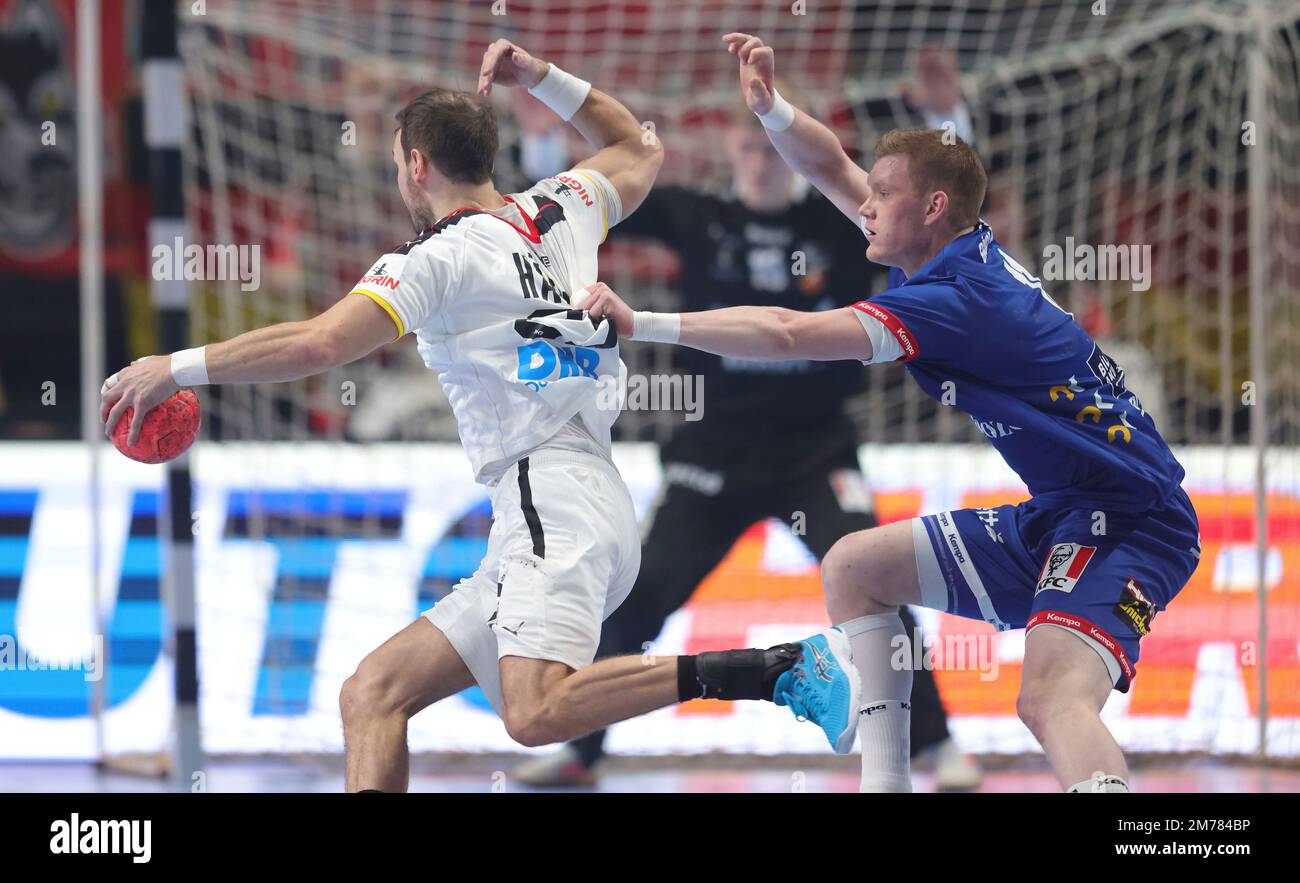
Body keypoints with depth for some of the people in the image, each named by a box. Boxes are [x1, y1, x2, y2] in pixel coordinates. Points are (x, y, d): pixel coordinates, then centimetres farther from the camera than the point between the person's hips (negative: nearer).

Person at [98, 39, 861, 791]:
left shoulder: (443, 257, -3)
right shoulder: (560, 211, 19)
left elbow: (316, 344, -15)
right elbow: (640, 150, 40)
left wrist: (177, 369, -7)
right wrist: (544, 79, 35)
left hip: (557, 504, -10)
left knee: (537, 712, -34)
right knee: (373, 695, 7)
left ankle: (788, 667, -32)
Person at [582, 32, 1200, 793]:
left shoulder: (959, 298, -20)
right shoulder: (965, 251, 8)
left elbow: (787, 335, -25)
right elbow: (833, 171, 20)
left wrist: (639, 323, -22)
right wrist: (770, 107, 3)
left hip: (1124, 522, -11)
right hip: (1060, 514, 11)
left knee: (1054, 698, -35)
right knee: (855, 569, 17)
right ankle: (885, 783, 11)